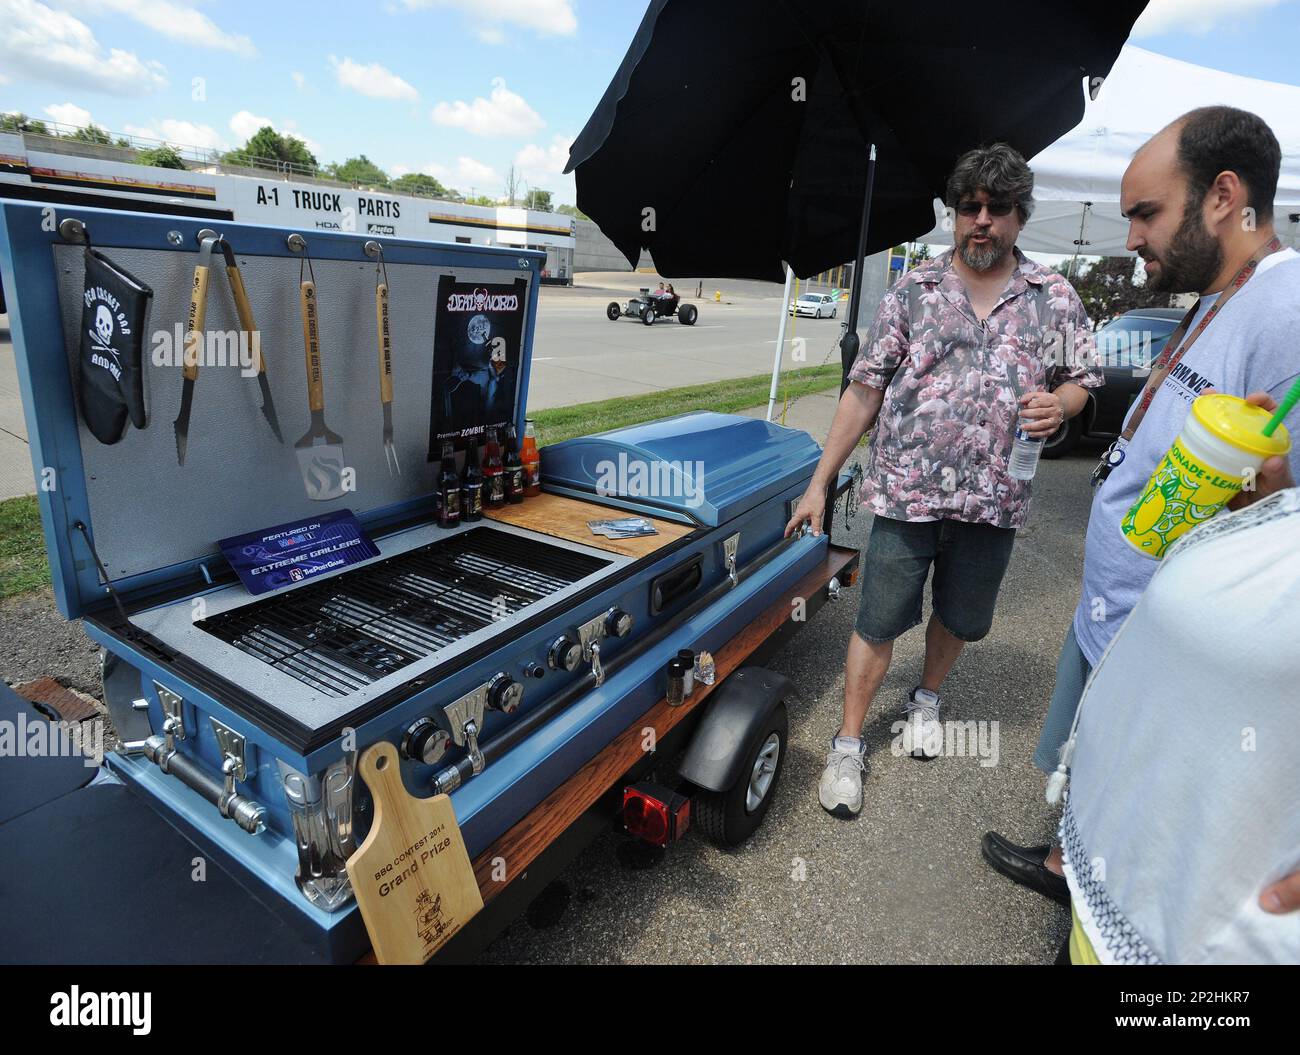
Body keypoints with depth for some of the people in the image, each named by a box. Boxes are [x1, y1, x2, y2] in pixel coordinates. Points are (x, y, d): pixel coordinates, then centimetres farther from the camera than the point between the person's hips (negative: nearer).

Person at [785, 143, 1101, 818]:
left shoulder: (1054, 297, 7)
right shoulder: (912, 291, 2)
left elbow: (1080, 382, 14)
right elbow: (864, 390, 0)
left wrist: (1058, 403, -12)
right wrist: (820, 483, -4)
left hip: (993, 502, 3)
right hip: (905, 495, -2)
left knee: (960, 618, 19)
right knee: (878, 623, 3)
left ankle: (925, 700, 47)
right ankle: (848, 746, 19)